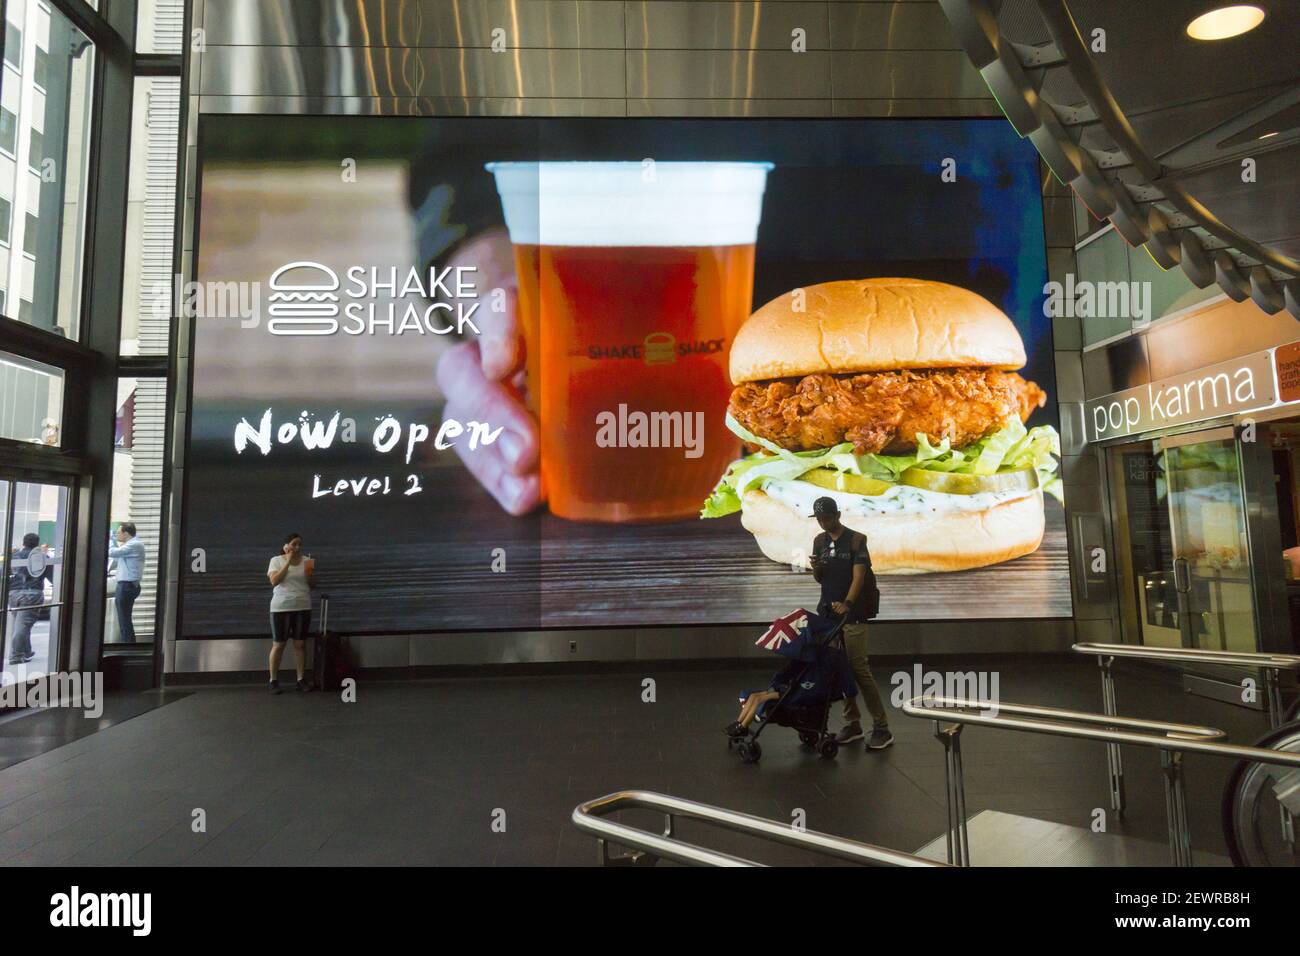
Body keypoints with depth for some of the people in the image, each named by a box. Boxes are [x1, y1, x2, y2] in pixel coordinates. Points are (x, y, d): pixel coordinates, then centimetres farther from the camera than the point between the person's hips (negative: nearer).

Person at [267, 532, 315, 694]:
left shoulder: (306, 560, 6)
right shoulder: (276, 560, -1)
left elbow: (311, 585, 9)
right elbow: (274, 581, -16)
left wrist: (311, 575, -12)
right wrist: (288, 562, -16)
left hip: (303, 608, 3)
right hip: (281, 608, -3)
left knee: (300, 644, 6)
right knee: (278, 645, 1)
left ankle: (301, 679, 13)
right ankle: (274, 681, 11)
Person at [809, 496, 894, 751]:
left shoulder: (857, 540, -7)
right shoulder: (819, 541, 10)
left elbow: (858, 576, -16)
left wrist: (847, 603, -32)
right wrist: (815, 567, -9)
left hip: (852, 616, -6)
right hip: (827, 613, 6)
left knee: (860, 670, -8)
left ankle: (882, 728, 0)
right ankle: (852, 724, 17)